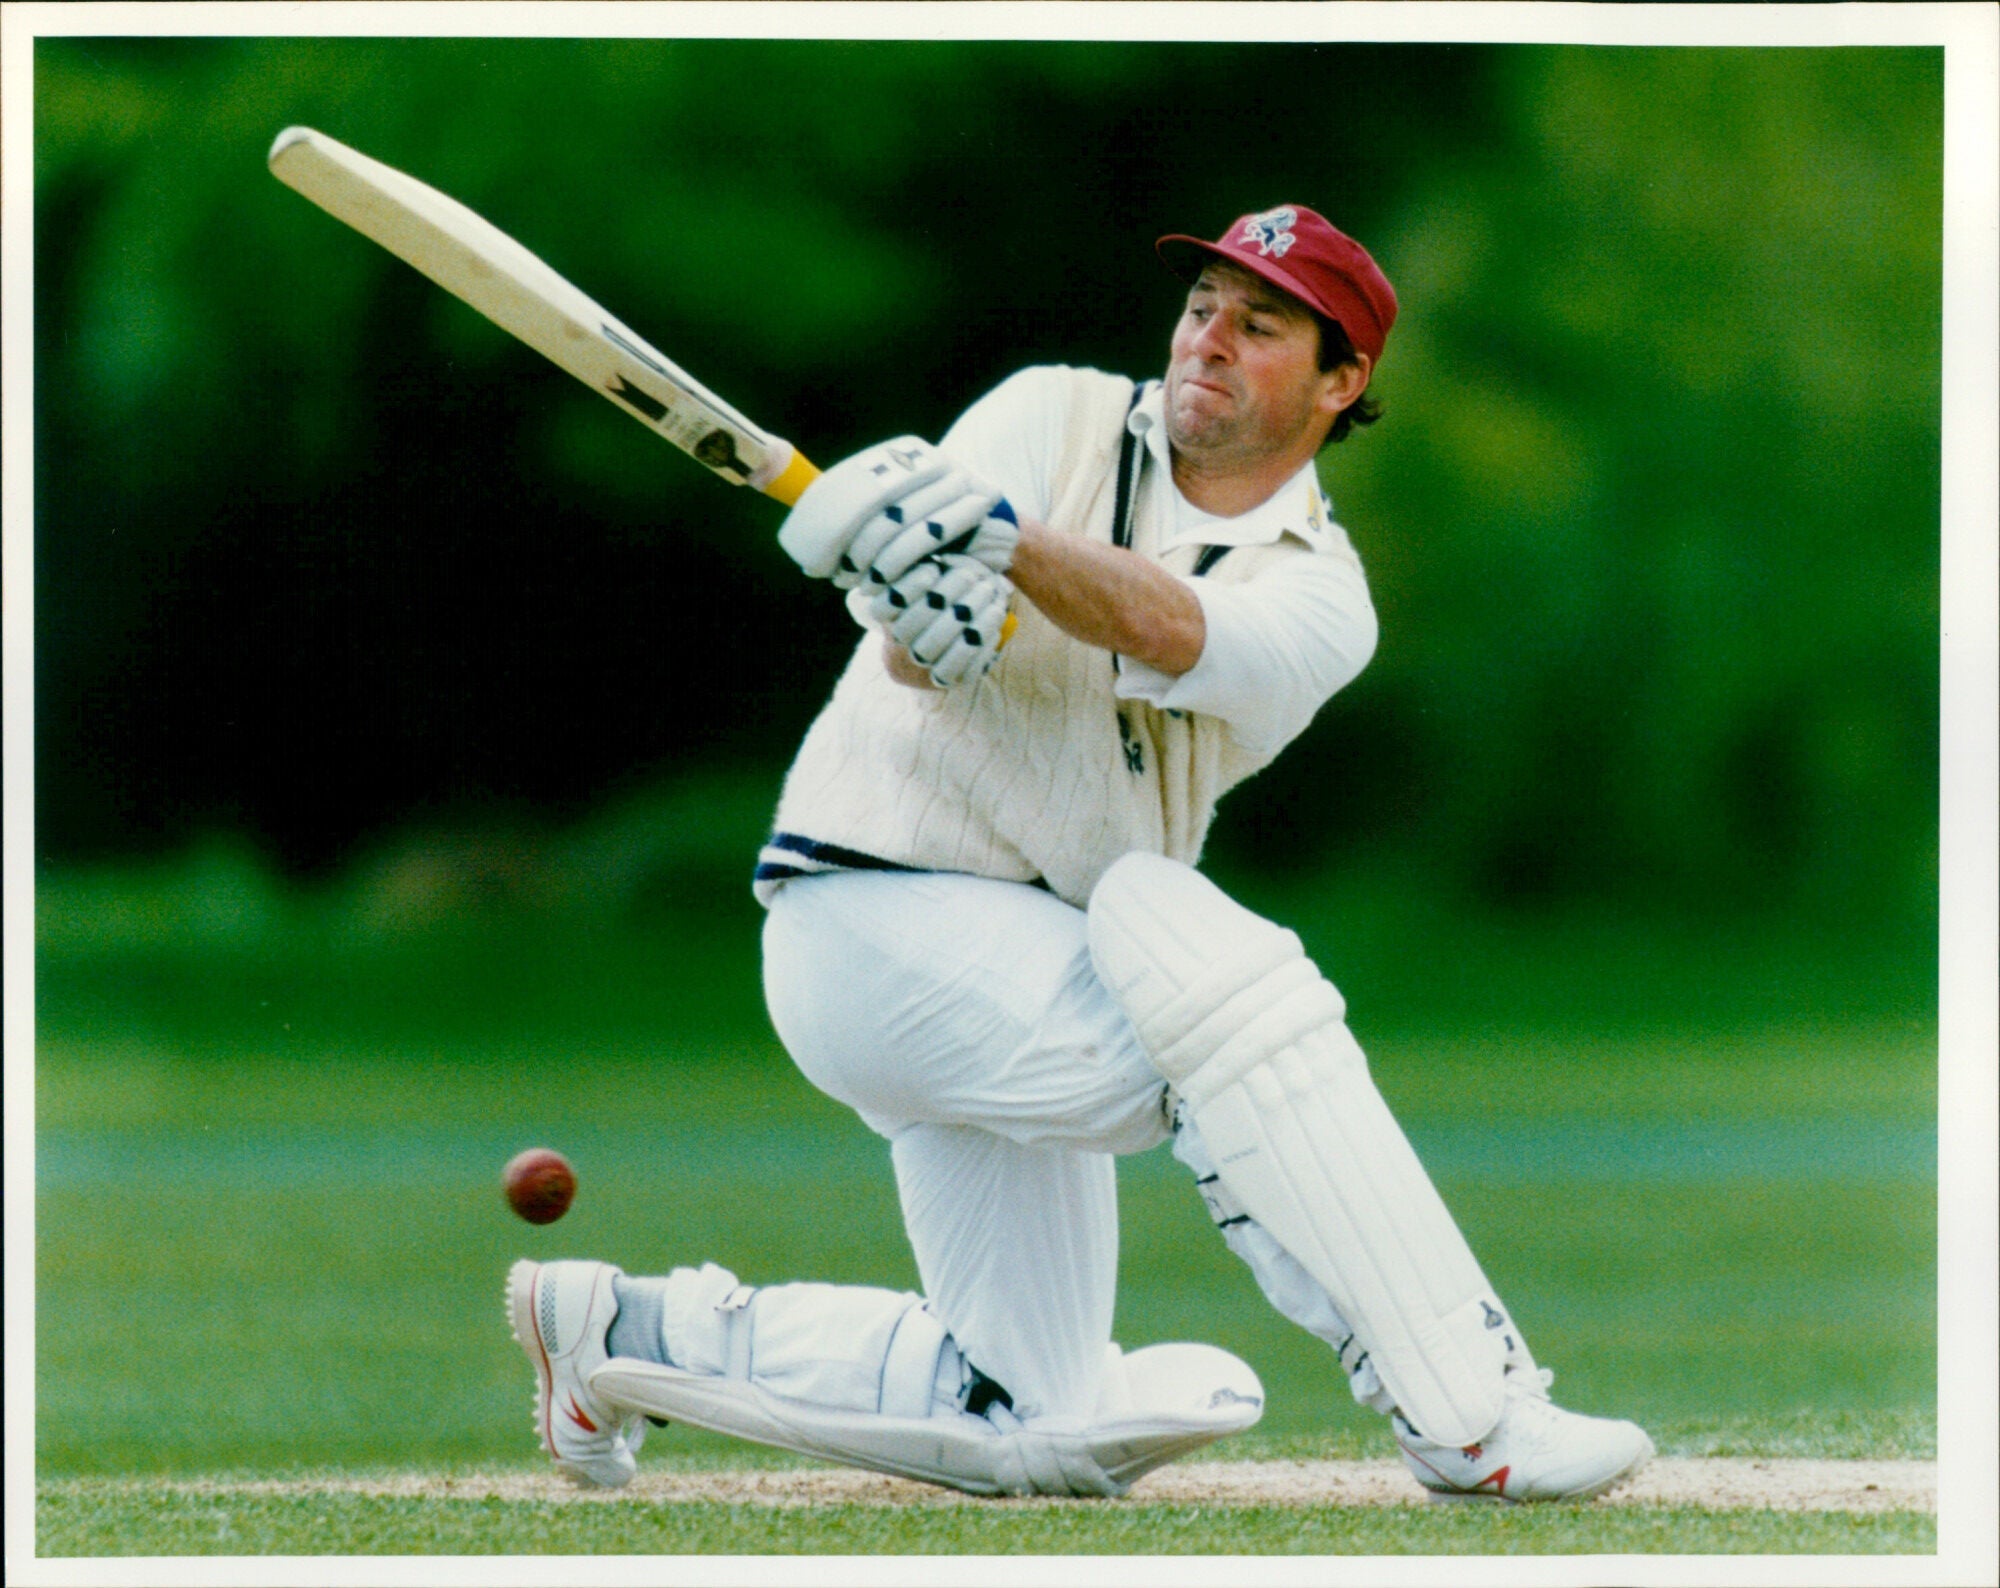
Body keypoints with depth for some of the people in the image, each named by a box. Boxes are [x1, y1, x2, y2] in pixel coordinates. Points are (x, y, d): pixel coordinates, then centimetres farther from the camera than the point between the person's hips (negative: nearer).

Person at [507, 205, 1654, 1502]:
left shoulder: (1319, 593, 2)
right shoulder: (1058, 422, -2)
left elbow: (1174, 634, -23)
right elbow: (919, 658, -18)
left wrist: (999, 538, -40)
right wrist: (924, 615, -42)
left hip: (1017, 981, 6)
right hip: (880, 903, -6)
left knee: (1037, 1432, 9)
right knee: (1232, 991, -30)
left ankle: (644, 1336, 21)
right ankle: (1471, 1416, -30)